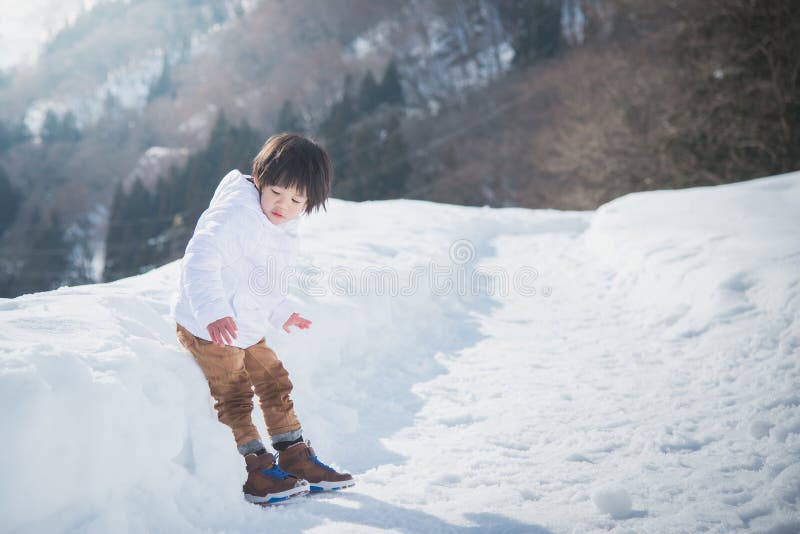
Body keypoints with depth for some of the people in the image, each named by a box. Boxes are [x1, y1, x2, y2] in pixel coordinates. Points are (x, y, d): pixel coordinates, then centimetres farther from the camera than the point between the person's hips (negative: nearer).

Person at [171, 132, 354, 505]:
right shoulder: (234, 215, -24)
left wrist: (281, 311, 25)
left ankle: (297, 459, 25)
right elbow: (199, 263, -34)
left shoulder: (283, 230, 7)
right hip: (208, 328, -9)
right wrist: (214, 312, -44)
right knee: (234, 397, -1)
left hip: (247, 329, 9)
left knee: (276, 385, 14)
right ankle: (256, 471, 9)